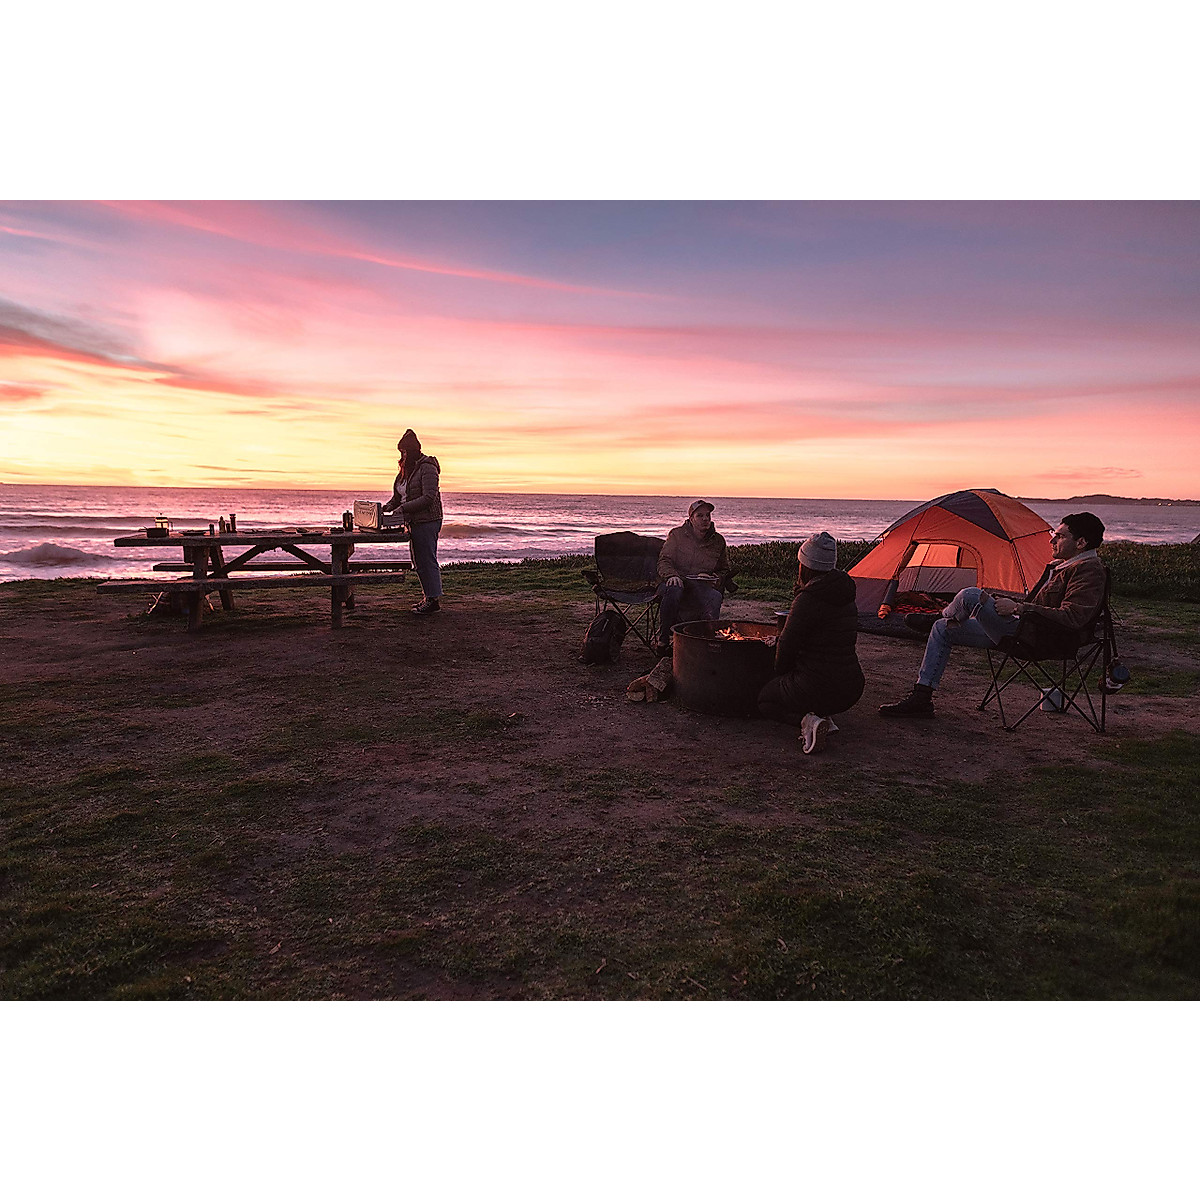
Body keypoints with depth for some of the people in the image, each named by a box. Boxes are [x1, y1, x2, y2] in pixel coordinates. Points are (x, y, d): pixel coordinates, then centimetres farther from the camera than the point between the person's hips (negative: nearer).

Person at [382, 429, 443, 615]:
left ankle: (434, 599, -2)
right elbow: (398, 497, 20)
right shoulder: (406, 469, 15)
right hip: (415, 522, 9)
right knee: (419, 562, 13)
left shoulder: (427, 467, -13)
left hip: (427, 521, -9)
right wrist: (386, 509, 1)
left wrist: (403, 509, -23)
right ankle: (429, 596, 21)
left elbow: (428, 497, -21)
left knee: (427, 560, -7)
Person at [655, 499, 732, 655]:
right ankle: (663, 640, -27)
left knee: (715, 597, -33)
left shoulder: (718, 541, 13)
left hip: (702, 587, 2)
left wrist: (715, 578, 0)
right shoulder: (677, 534, 6)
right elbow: (664, 561, 1)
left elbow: (724, 570, 24)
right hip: (677, 582, -1)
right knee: (674, 589, -39)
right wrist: (672, 575, -21)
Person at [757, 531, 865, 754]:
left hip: (818, 688, -8)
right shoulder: (847, 598, 8)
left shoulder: (808, 599, -18)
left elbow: (787, 645, -12)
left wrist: (781, 675, 8)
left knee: (764, 700, 19)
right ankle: (822, 715, 7)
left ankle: (807, 720, -9)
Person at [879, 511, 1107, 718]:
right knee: (942, 629, 8)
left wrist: (1019, 608, -23)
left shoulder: (1088, 570, -13)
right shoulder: (1062, 565, 18)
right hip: (1023, 627, 11)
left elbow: (1072, 618, -26)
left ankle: (933, 618, 10)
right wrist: (1012, 604, 13)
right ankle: (921, 698, 5)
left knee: (971, 595, -25)